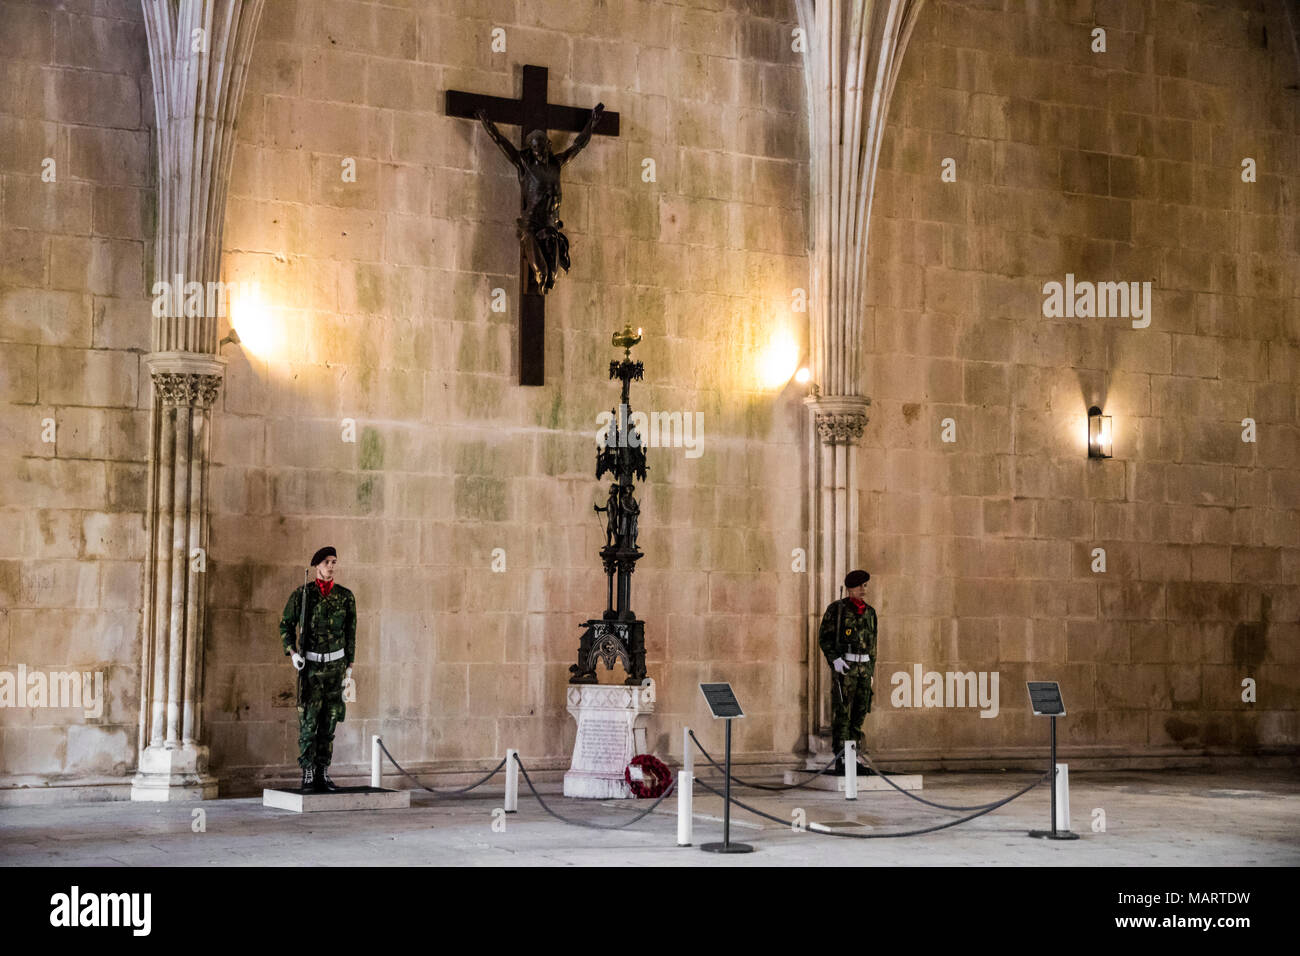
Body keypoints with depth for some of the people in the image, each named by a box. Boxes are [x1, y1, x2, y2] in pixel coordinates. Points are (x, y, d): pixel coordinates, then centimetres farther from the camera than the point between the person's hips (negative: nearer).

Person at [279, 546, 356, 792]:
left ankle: (322, 773, 10)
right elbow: (286, 624, 6)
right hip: (311, 664, -2)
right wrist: (292, 653, -8)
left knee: (329, 721, 4)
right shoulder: (301, 594, -3)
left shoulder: (345, 596, 3)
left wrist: (349, 666, 7)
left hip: (336, 664, 2)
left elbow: (350, 633, 9)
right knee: (308, 720, -6)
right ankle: (307, 774, -1)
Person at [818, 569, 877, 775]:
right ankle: (841, 761, -5)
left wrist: (871, 671, 15)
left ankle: (855, 759, 11)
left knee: (859, 714, 6)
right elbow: (824, 637, -6)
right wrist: (835, 660, -20)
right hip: (843, 666, -6)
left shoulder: (869, 612, 13)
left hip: (863, 667, 6)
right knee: (841, 714, -6)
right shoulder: (836, 609, -4)